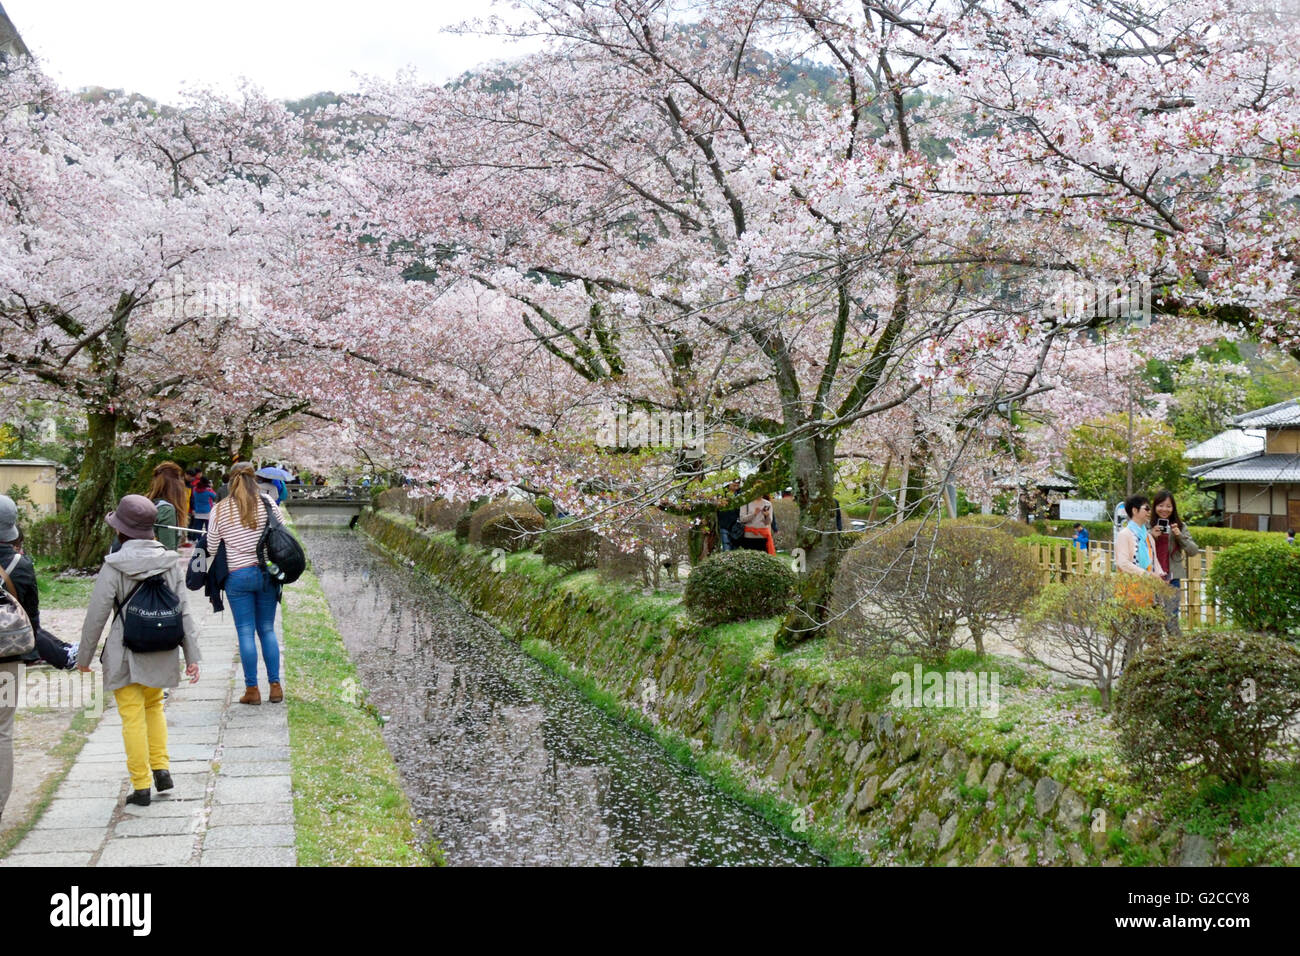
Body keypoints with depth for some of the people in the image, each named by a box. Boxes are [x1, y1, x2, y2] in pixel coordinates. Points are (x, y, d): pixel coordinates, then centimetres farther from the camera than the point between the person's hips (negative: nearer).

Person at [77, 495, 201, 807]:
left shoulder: (114, 568, -13)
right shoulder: (170, 563, -1)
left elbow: (96, 615, -9)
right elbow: (184, 611, 0)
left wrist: (84, 656, 3)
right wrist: (192, 655, 5)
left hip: (125, 654, -4)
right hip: (161, 653, 4)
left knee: (133, 717, 4)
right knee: (154, 705, 24)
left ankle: (141, 786, 9)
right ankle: (161, 767, 17)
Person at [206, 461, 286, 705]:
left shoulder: (220, 510, -3)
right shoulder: (267, 503, -1)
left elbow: (211, 548, 2)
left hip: (238, 576, -2)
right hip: (268, 573, 2)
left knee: (246, 632, 3)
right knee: (267, 630, 11)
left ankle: (252, 689, 4)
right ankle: (275, 685, 9)